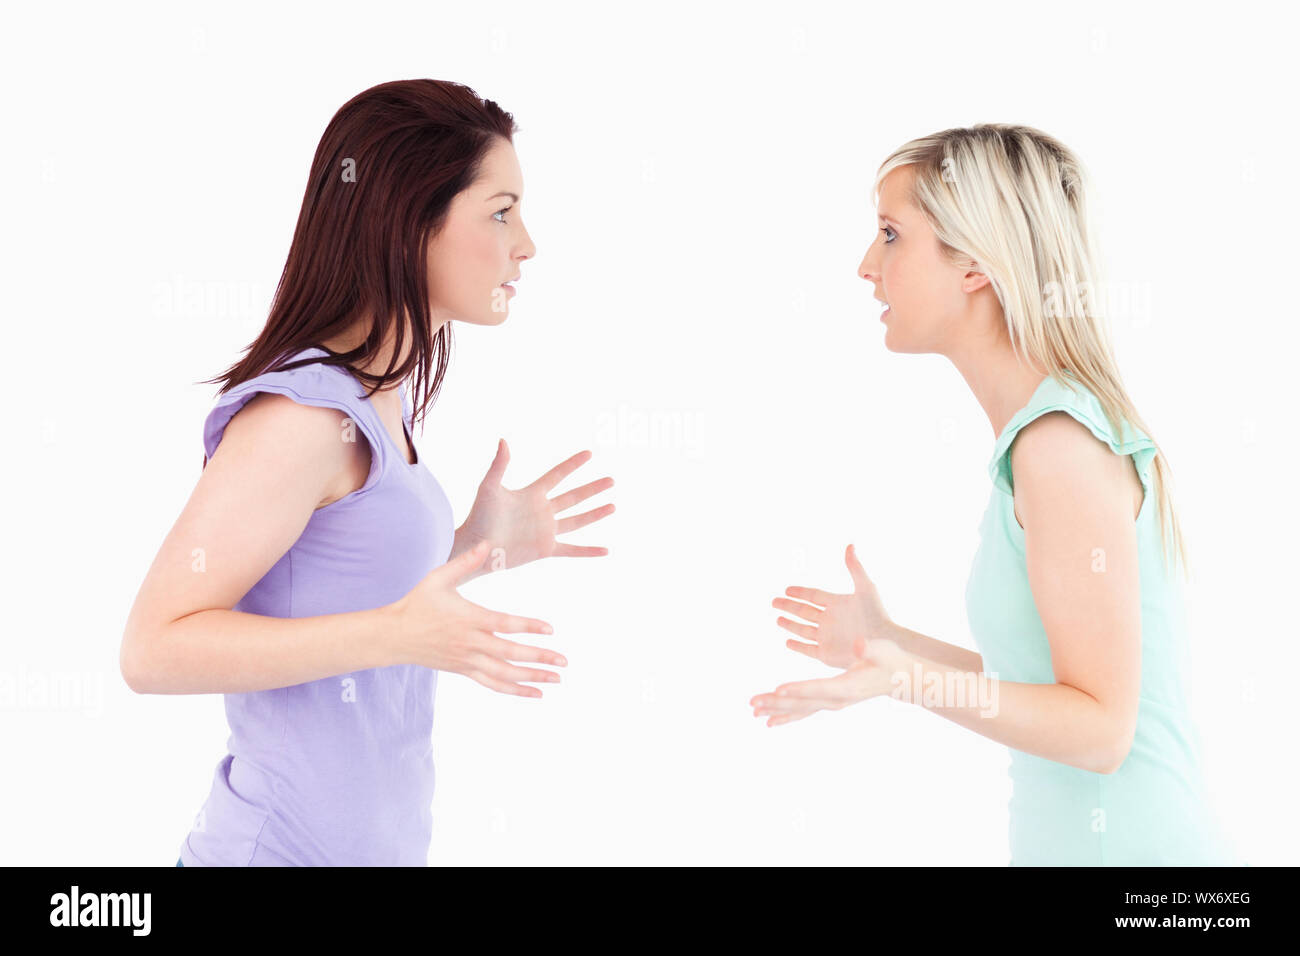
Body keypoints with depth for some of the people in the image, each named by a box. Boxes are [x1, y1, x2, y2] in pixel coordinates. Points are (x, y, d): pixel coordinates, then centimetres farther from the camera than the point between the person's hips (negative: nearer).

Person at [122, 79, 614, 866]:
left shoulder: (382, 397, 6)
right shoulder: (300, 415, -20)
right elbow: (156, 647, -22)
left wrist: (475, 547, 5)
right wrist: (396, 634, -28)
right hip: (291, 846, -8)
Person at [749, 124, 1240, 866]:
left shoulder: (1061, 443, -19)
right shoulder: (1062, 424, 7)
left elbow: (1101, 727, -18)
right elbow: (1069, 683, 10)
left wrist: (907, 681, -30)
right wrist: (891, 639, 16)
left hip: (1123, 845, -8)